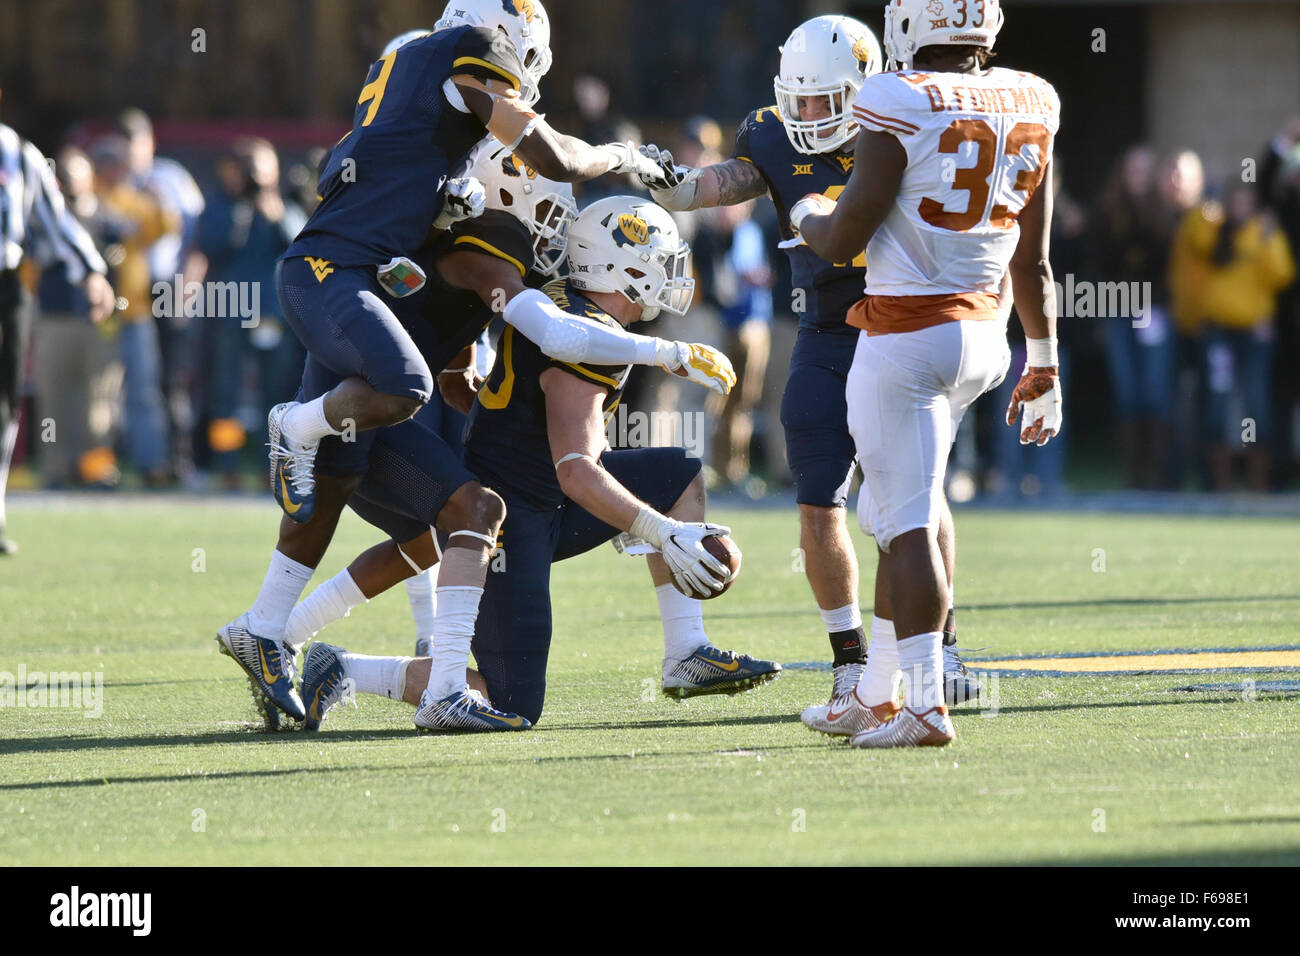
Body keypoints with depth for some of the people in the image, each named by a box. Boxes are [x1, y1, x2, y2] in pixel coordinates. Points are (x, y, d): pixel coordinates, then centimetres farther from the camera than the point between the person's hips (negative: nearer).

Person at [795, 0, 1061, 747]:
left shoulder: (903, 108, -15)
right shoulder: (1030, 107, 3)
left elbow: (842, 241, -9)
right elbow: (1033, 262, 11)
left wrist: (806, 214, 13)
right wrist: (1044, 363, 20)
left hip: (904, 338, -7)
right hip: (983, 336, 7)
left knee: (910, 522, -5)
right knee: (913, 510, 18)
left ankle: (926, 704, -11)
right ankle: (879, 691, 22)